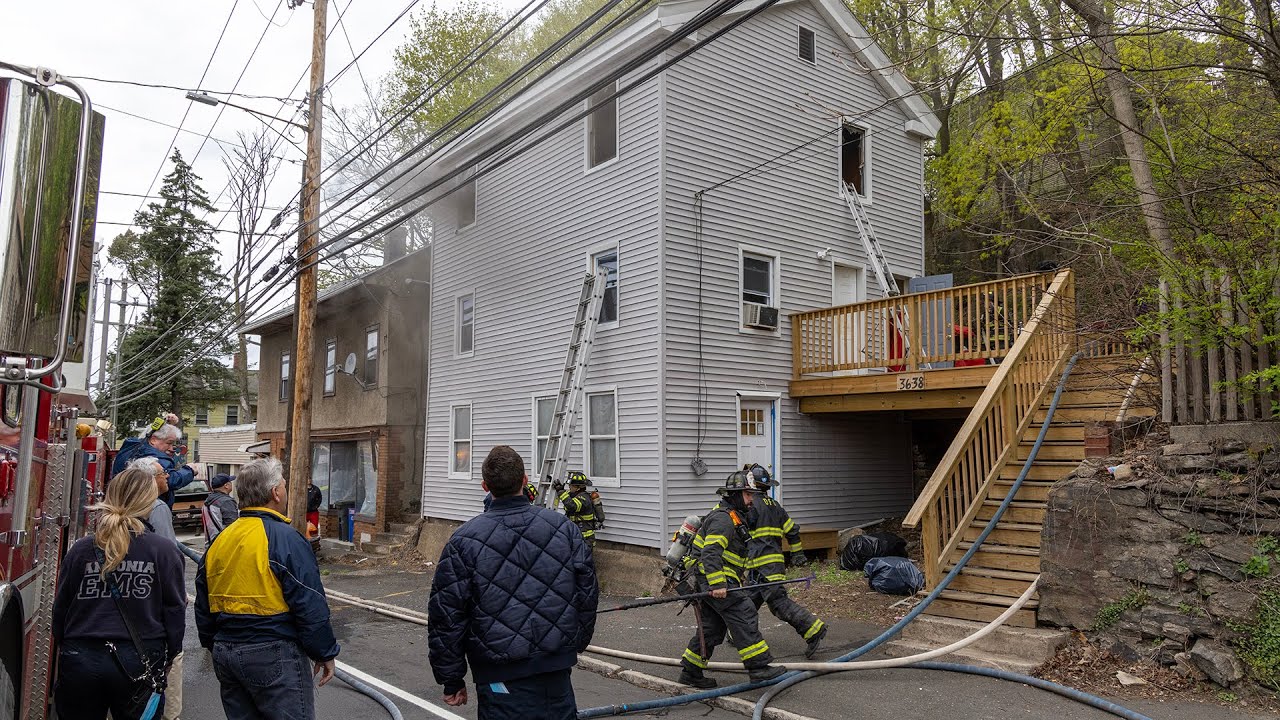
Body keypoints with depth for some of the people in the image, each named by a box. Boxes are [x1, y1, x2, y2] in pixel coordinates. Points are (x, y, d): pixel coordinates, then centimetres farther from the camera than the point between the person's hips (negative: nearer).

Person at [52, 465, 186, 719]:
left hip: (80, 661, 3)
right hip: (139, 664, -3)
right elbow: (175, 610, -5)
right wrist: (168, 657, 7)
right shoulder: (163, 550, -8)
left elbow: (60, 610, 10)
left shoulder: (80, 549, 2)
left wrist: (66, 650, 23)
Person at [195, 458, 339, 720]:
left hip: (225, 654, 8)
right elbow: (311, 607, -15)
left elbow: (203, 607, 17)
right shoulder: (286, 539, -15)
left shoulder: (219, 541, 7)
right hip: (274, 655, -8)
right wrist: (325, 653, -5)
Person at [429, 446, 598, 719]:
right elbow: (588, 595, 6)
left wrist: (451, 680, 4)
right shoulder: (563, 527, -1)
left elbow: (445, 616, -6)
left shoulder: (464, 540, -9)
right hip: (558, 669, 3)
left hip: (502, 679, -3)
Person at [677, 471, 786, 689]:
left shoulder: (736, 518, 20)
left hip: (721, 581, 11)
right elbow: (711, 552, -25)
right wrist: (717, 584, -29)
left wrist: (740, 580, 32)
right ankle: (758, 667, -12)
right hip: (717, 578, -11)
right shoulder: (722, 518, -15)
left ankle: (691, 671, 18)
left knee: (712, 628, 11)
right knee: (744, 616, -13)